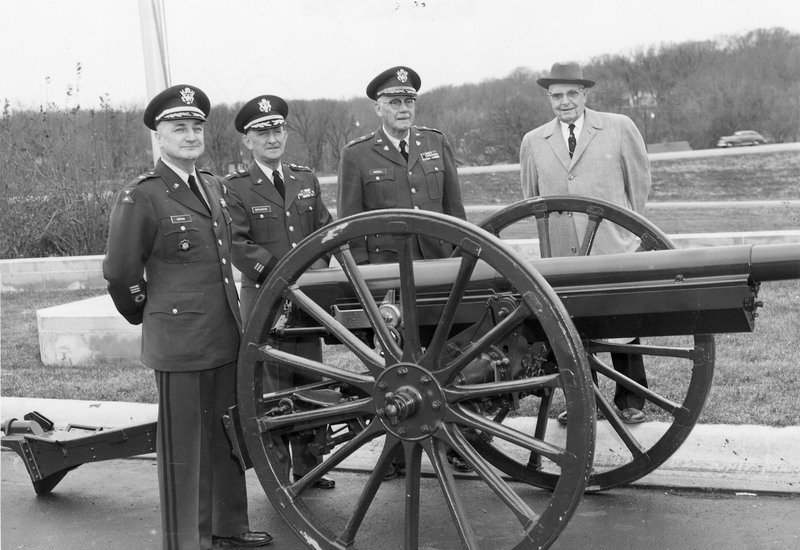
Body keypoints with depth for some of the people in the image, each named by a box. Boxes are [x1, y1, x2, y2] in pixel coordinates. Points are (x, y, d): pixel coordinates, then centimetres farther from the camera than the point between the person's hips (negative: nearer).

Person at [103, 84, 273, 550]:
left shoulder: (215, 187, 11)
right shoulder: (141, 198, -11)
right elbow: (120, 272, -6)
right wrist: (147, 315, 6)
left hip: (227, 337, 7)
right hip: (179, 345, -7)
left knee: (226, 437, 17)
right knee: (183, 446, 3)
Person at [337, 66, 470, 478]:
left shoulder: (436, 143, 12)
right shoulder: (356, 155, 2)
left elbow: (454, 208, 14)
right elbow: (350, 224, 3)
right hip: (387, 271, -2)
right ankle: (399, 451, 14)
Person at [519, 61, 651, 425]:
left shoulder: (619, 128, 5)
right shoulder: (533, 142, 10)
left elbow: (640, 181, 13)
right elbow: (531, 197, 19)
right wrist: (550, 228, 13)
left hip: (614, 249, -2)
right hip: (562, 255, 2)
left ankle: (630, 401, 16)